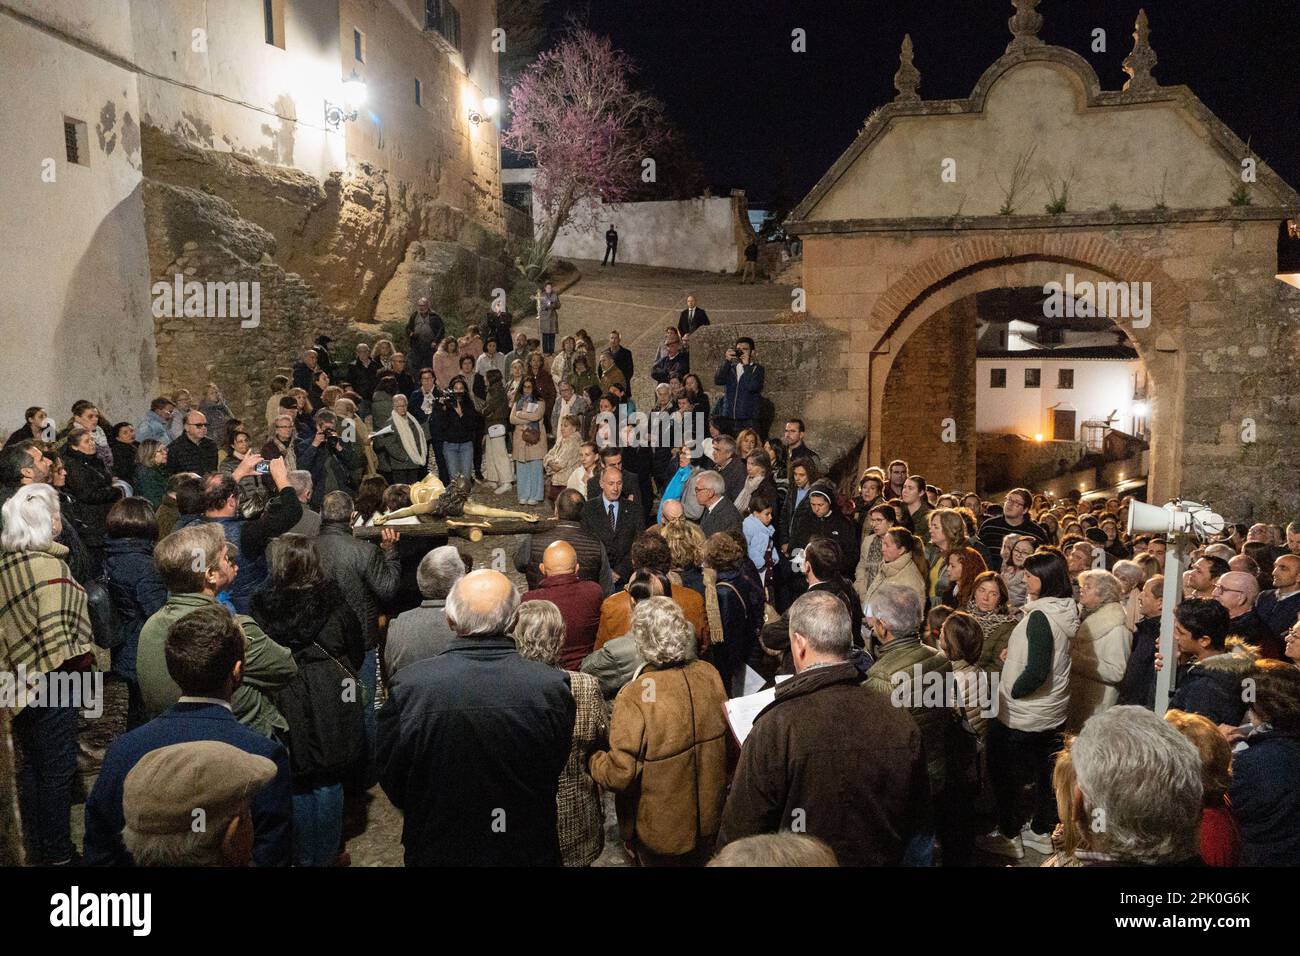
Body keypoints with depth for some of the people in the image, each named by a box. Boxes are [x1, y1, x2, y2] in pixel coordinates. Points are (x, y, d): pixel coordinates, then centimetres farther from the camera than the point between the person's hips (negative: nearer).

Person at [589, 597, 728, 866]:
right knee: (700, 861, 28)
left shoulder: (634, 697, -29)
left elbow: (619, 775, -24)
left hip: (662, 831, -5)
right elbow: (729, 738, 4)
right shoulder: (709, 675, -12)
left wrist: (592, 758, -5)